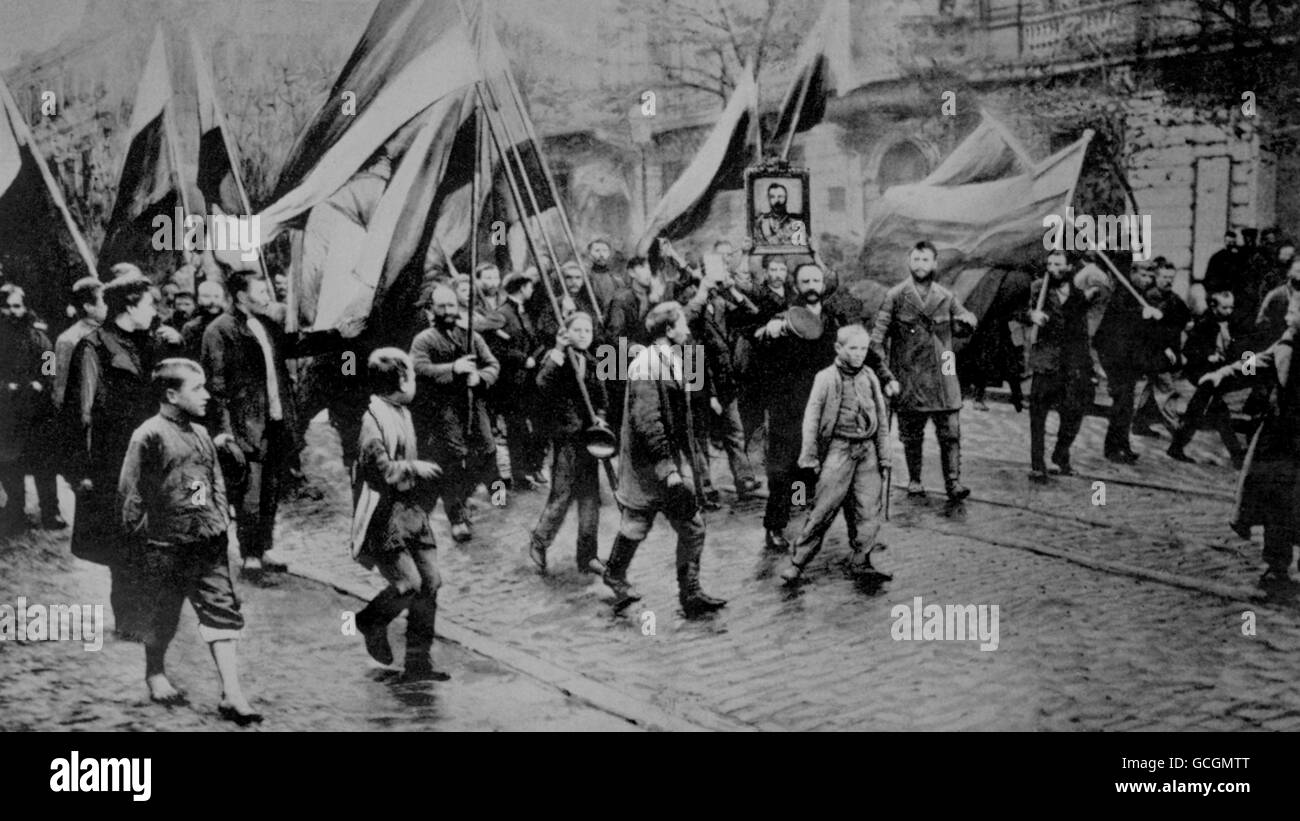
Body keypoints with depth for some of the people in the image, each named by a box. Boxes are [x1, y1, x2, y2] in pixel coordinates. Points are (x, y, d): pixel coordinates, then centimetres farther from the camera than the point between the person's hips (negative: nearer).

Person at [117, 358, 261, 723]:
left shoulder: (201, 433, 10)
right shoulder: (149, 436, -11)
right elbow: (131, 495, -10)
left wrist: (222, 524, 12)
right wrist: (139, 548, -9)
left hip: (209, 543, 6)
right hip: (167, 546, -6)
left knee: (222, 613, 0)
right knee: (162, 617, 11)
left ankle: (232, 694, -1)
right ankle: (155, 674, 37)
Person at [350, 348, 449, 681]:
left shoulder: (403, 413, 14)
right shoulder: (374, 419, -16)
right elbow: (382, 469, -22)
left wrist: (422, 474, 13)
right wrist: (416, 468, -12)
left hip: (411, 510, 9)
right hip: (384, 516, -9)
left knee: (430, 582, 4)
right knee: (409, 583, -14)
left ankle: (418, 662, 13)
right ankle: (371, 622, 17)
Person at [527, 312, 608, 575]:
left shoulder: (591, 363, 11)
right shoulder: (556, 358, -7)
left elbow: (600, 399, 19)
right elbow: (543, 386, -27)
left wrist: (600, 417, 0)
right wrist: (555, 361, -35)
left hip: (588, 435, 6)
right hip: (565, 435, -6)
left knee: (590, 496, 7)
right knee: (562, 494, -3)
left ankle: (587, 556, 16)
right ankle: (538, 542, 20)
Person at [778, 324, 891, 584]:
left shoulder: (870, 377, 10)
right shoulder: (826, 378, -3)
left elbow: (882, 419, 15)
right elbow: (812, 418, -2)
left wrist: (884, 455, 12)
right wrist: (809, 456, -5)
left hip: (867, 449, 4)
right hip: (839, 448, -4)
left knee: (870, 509, 3)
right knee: (823, 508, -6)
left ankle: (861, 561, 16)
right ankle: (798, 561, 1)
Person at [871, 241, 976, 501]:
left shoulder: (946, 297, 7)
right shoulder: (895, 296, -1)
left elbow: (967, 322, 18)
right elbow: (878, 337, -2)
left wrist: (966, 322, -8)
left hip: (942, 377, 2)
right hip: (908, 377, -1)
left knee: (951, 432, -5)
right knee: (911, 435, 8)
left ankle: (953, 482, -1)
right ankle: (914, 480, 22)